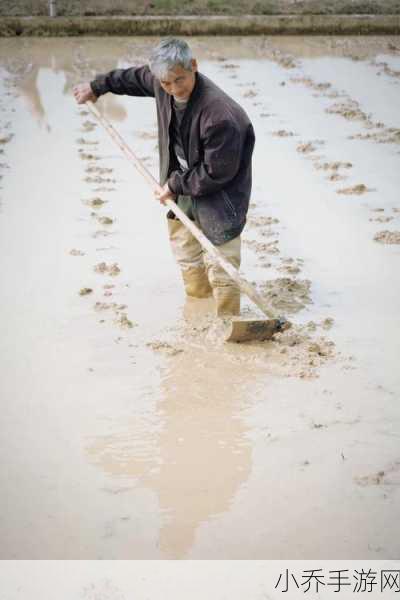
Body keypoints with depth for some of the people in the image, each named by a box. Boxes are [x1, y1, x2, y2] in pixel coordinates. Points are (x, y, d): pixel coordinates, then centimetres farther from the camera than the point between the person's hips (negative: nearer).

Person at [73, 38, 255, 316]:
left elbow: (217, 173, -27)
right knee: (187, 259, 20)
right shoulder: (161, 85, -11)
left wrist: (176, 184, -16)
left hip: (219, 197, -8)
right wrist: (97, 86, 27)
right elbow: (135, 78, 14)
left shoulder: (220, 114, -35)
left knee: (221, 271, -8)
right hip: (184, 188, 8)